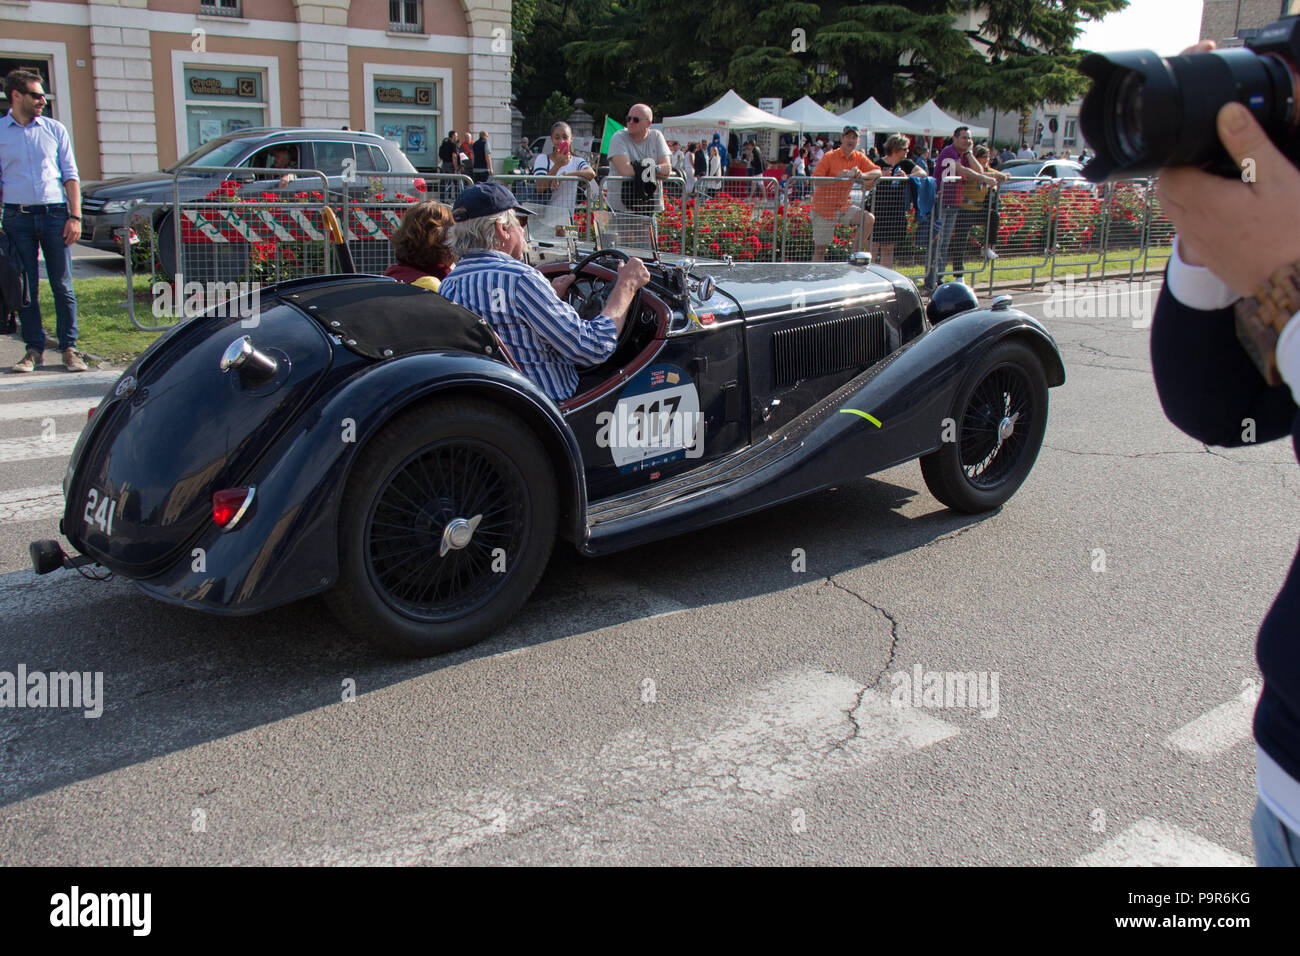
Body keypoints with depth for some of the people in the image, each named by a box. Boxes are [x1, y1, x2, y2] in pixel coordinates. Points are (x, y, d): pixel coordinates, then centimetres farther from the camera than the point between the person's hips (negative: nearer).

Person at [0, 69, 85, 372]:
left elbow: (70, 176, 9)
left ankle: (69, 348, 6)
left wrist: (74, 216, -1)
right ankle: (34, 349, 9)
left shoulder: (55, 129, 10)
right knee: (26, 287, 2)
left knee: (62, 285, 0)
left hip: (54, 213, 0)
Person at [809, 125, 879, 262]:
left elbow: (877, 172, -4)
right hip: (825, 207, -4)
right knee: (820, 249, -2)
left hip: (844, 206, 4)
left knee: (869, 219, -17)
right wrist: (837, 177, -30)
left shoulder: (859, 157, 4)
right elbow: (815, 179, -19)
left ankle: (854, 254, -5)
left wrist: (862, 175, -24)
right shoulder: (830, 157, -10)